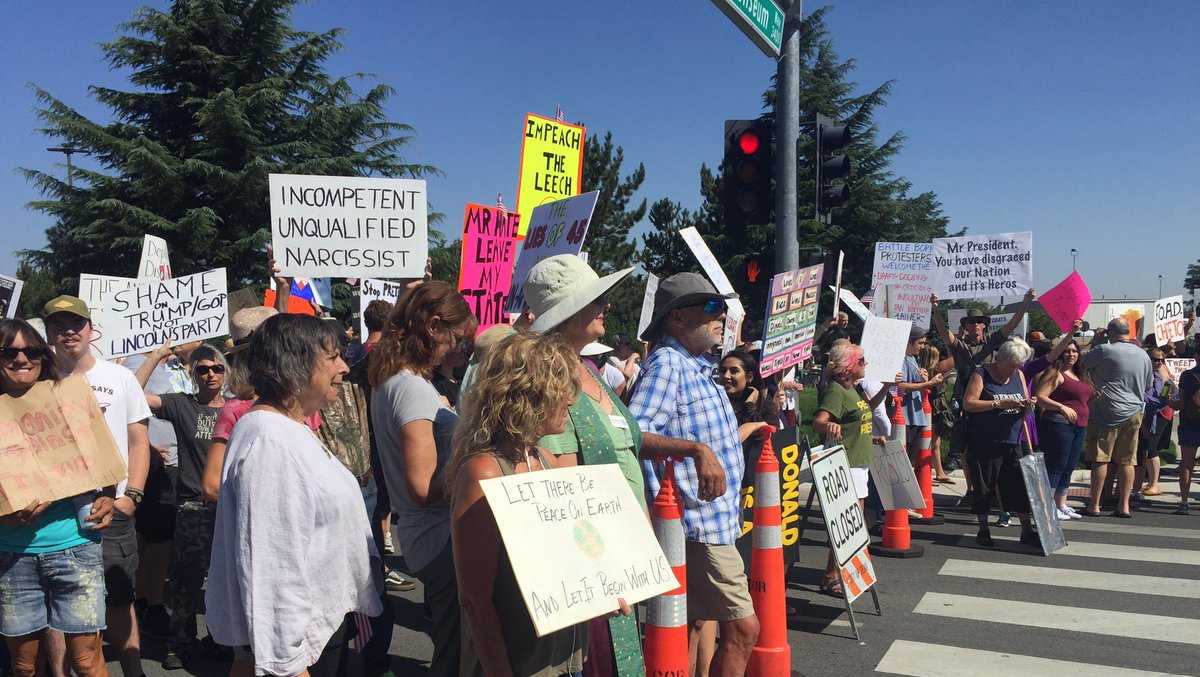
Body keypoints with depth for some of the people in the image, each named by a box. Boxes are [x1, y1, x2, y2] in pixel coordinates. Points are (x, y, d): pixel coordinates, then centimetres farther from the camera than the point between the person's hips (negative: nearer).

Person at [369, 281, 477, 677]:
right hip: (440, 539, -10)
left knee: (449, 643, 21)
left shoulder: (389, 380, 10)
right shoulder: (413, 388, -20)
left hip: (423, 535, 10)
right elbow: (424, 487, -25)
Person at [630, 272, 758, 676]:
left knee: (694, 623, 16)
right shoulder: (667, 363, -16)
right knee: (742, 628, -6)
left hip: (710, 519, 10)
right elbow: (633, 435, -29)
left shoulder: (697, 367, 14)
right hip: (700, 522, -10)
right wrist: (697, 450, -38)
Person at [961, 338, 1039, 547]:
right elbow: (968, 404, -17)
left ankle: (1027, 531, 11)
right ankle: (983, 530, 15)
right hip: (985, 444, -5)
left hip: (1012, 443, 5)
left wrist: (1027, 406, -5)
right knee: (984, 488, 2)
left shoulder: (1019, 375, 12)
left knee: (1020, 485, 3)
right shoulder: (981, 375, -6)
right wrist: (999, 404, -22)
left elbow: (1023, 410, 19)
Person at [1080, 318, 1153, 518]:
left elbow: (1082, 361, 3)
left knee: (1100, 459, -1)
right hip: (1134, 412, 5)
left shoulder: (1104, 350, -11)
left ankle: (1094, 505, 2)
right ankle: (1124, 505, 9)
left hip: (1108, 411, -5)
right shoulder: (1143, 355, 8)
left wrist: (1095, 340, 14)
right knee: (1127, 461, 7)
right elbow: (1148, 384, 19)